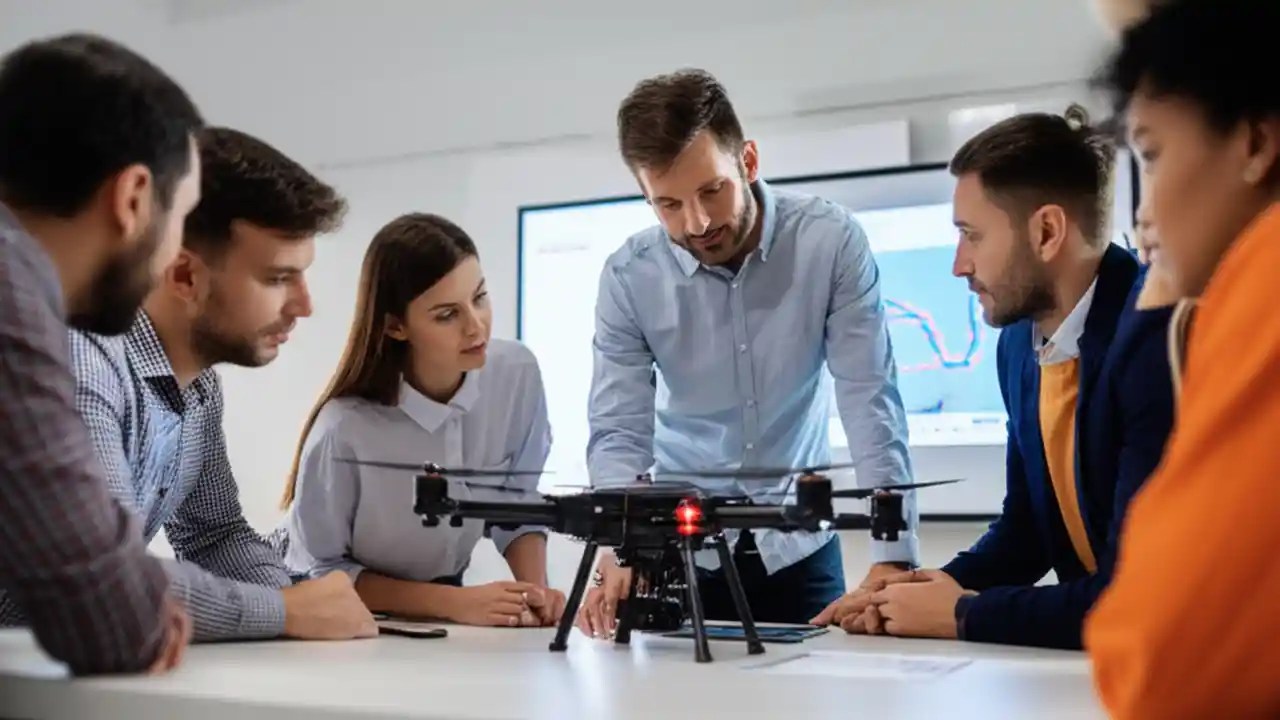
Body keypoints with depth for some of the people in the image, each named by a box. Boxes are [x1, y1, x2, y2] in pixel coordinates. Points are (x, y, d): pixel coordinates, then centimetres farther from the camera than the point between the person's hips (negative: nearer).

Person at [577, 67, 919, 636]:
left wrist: (892, 556, -27)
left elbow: (871, 402, -18)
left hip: (797, 544, 0)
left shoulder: (831, 241, -17)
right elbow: (618, 432, -13)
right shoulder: (627, 277, -13)